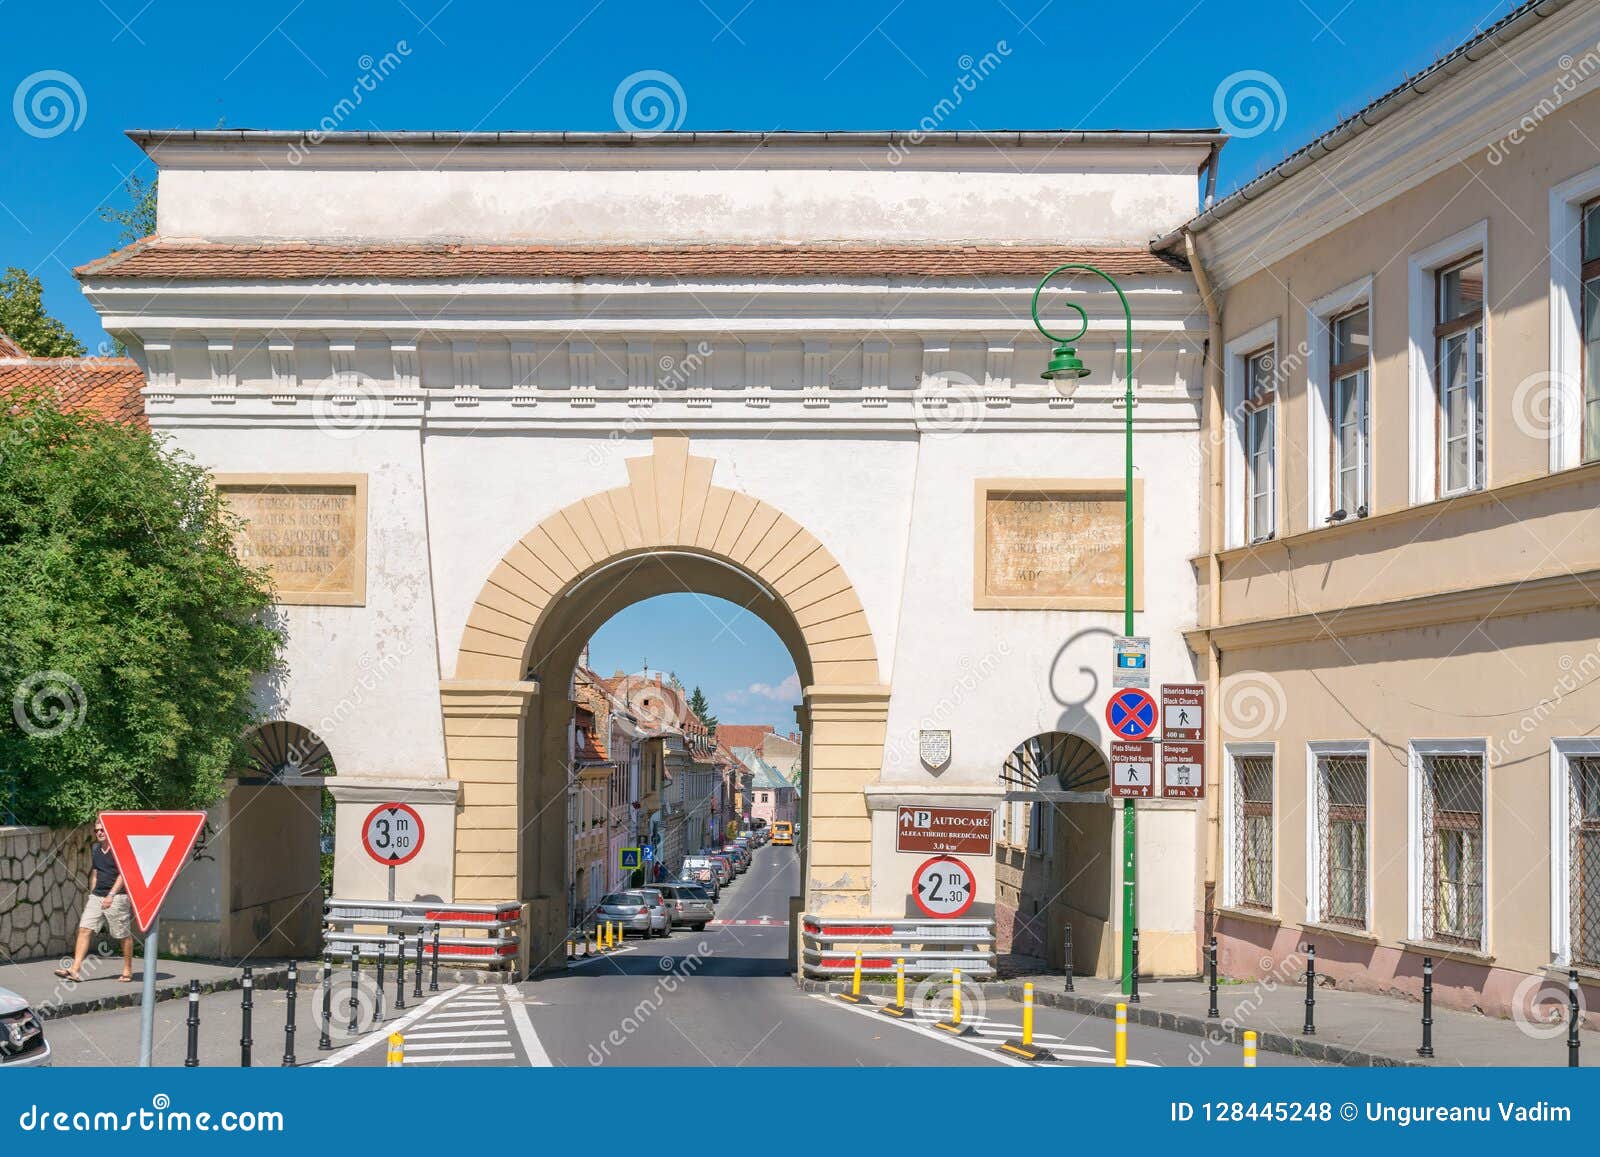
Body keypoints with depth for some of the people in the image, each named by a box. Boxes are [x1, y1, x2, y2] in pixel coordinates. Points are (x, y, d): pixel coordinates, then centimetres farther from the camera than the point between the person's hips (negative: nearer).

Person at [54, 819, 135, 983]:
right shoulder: (96, 850, 15)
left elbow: (123, 874, -12)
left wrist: (111, 895, -18)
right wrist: (92, 895, 18)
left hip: (117, 897, -7)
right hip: (97, 896, 7)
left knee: (124, 935, 2)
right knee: (84, 929, -5)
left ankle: (128, 971, 14)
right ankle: (75, 969, -9)